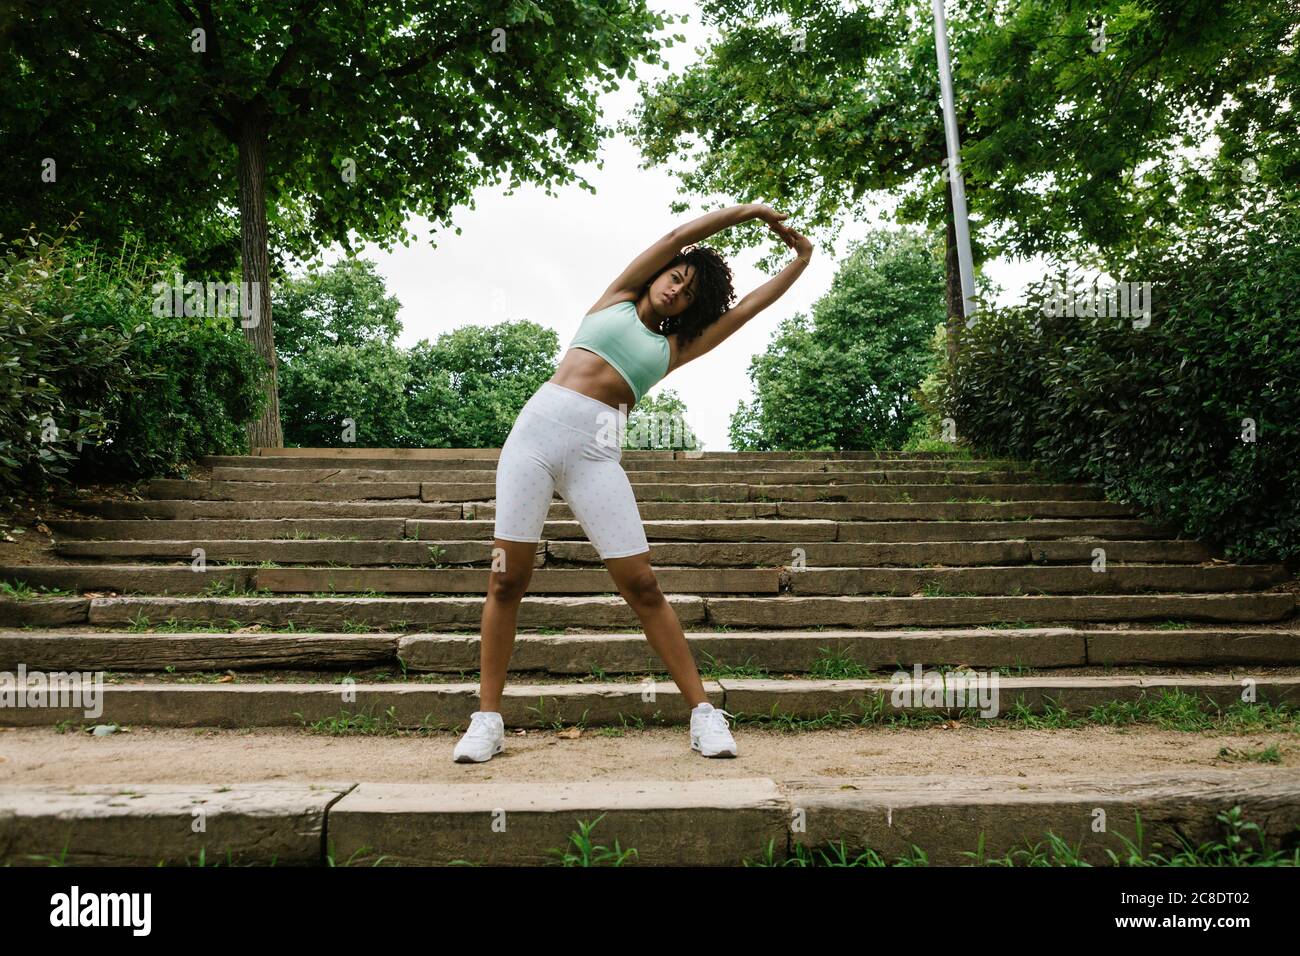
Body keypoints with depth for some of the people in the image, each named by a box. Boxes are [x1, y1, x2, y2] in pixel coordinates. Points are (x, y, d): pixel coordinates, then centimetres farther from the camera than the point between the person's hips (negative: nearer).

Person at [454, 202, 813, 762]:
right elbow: (680, 235, 18)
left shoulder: (673, 349, 20)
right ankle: (487, 719, 8)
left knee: (642, 587, -4)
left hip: (596, 451, 0)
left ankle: (703, 712, 7)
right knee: (507, 581, -2)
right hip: (536, 429, 0)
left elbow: (749, 307, 22)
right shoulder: (617, 298, 20)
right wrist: (750, 210, 24)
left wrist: (800, 261, 28)